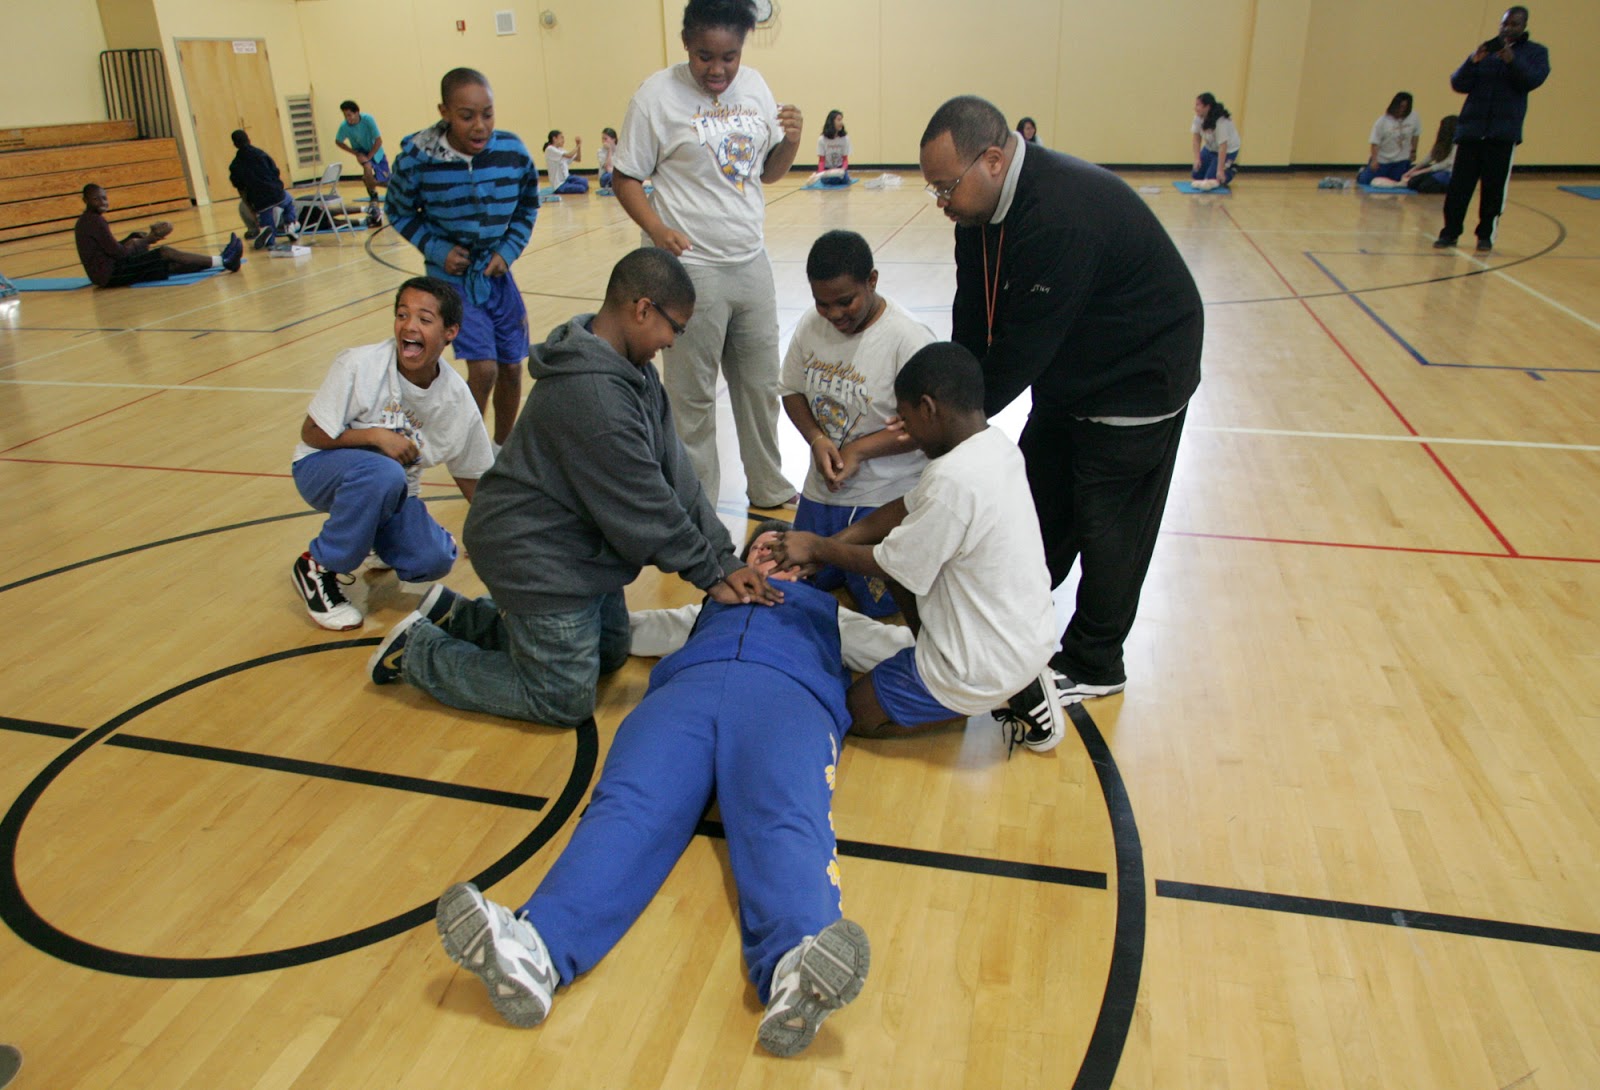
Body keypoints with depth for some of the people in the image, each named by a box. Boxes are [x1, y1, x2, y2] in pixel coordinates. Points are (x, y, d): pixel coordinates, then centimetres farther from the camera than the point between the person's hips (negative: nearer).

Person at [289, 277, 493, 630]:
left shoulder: (456, 398, -12)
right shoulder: (360, 365, -23)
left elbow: (473, 477, 0)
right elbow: (311, 433, -14)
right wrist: (375, 435, -28)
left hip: (392, 494, 4)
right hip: (321, 469, -3)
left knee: (435, 560, -22)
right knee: (383, 474, -38)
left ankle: (371, 540, 15)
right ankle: (317, 567, -14)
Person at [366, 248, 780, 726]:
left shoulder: (632, 371, 1)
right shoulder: (593, 396, -31)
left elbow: (675, 471, -1)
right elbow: (645, 508, -24)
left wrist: (724, 558, -6)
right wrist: (710, 573, -12)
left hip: (579, 547, 10)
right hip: (537, 559, -10)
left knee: (610, 651, 23)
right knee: (565, 700, 1)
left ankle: (460, 617, 27)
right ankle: (418, 651, 13)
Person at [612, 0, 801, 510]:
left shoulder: (755, 86, 7)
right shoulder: (657, 95, -8)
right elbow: (626, 179, -6)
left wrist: (790, 141, -6)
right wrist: (656, 229, -23)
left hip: (751, 262, 6)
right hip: (691, 266, -5)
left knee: (760, 385, 16)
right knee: (693, 396, 4)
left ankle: (768, 490, 33)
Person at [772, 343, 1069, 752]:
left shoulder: (953, 480, -30)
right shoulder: (995, 444, -2)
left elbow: (889, 566, -17)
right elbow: (906, 509, 7)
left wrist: (817, 548, -3)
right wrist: (830, 544, 2)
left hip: (990, 665, -8)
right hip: (1031, 635, 8)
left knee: (858, 713, 9)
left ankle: (1010, 695, 3)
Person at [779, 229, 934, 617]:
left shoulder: (909, 338, -21)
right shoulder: (811, 325, -3)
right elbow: (791, 390, 8)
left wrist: (858, 450, -22)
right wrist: (816, 439, -10)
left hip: (885, 498, -6)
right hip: (822, 488, 6)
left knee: (877, 602, 2)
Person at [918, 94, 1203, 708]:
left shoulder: (1063, 218, -35)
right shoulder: (982, 210, -5)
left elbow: (1023, 347, -31)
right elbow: (973, 327, -3)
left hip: (1136, 380, -9)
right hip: (1068, 377, 9)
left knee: (1107, 524, 0)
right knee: (1039, 505, 16)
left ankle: (1093, 667, 16)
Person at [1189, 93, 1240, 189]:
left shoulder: (1221, 122, -35)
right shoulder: (1199, 117, -17)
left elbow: (1223, 146, -33)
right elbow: (1197, 137, -6)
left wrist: (1220, 170, -33)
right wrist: (1197, 158, -13)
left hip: (1228, 150, -7)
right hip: (1210, 148, 7)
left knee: (1210, 179, -14)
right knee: (1196, 175, 3)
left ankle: (1231, 170, 12)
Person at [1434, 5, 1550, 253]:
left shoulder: (1536, 52, 9)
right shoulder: (1485, 52, 13)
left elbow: (1533, 81, -8)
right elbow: (1459, 84, 3)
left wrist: (1512, 60, -21)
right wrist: (1473, 62, -14)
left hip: (1503, 131, -1)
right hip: (1471, 128, 1)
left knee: (1494, 187, 0)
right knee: (1459, 185, -2)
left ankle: (1486, 235, 8)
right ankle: (1450, 232, 6)